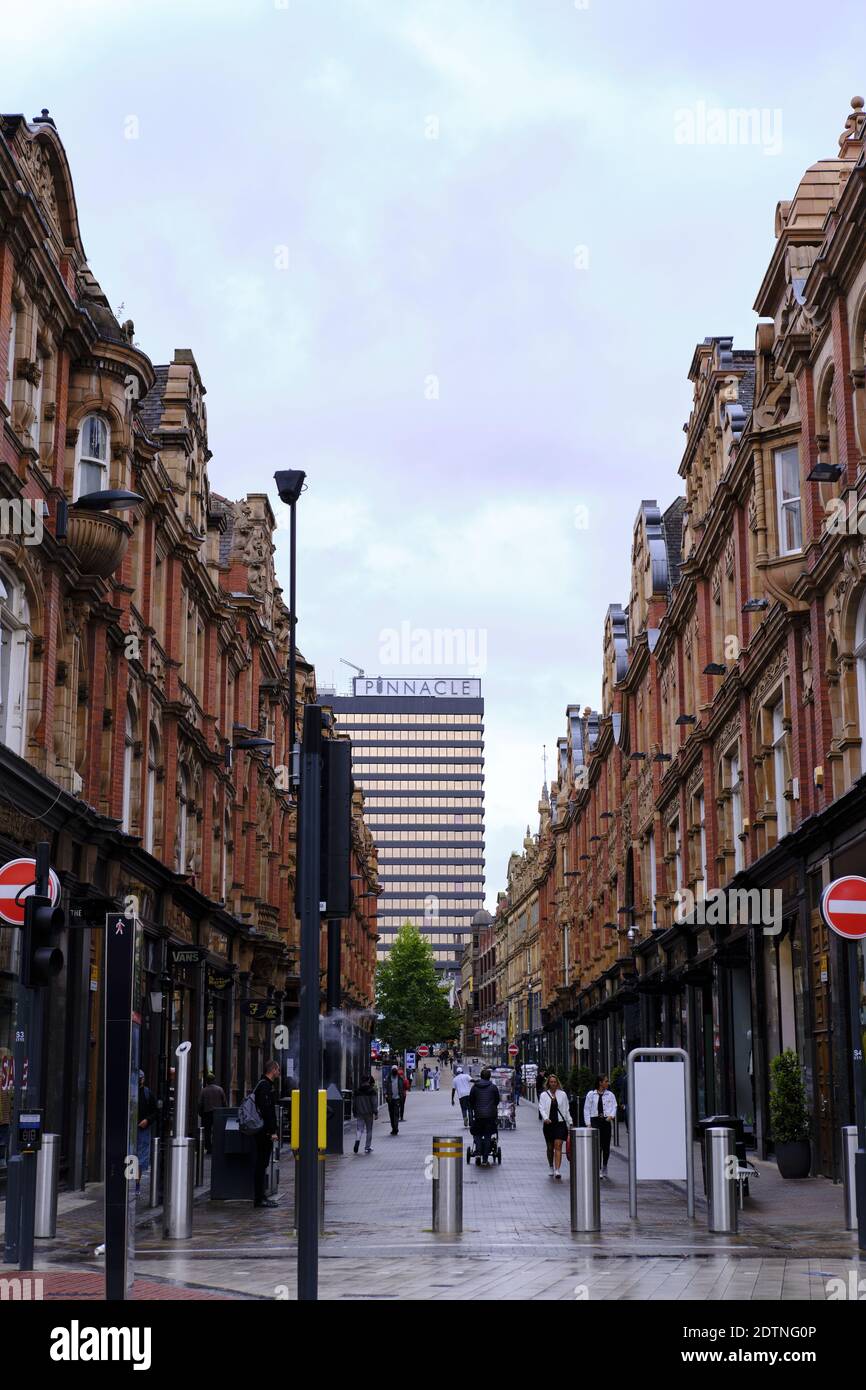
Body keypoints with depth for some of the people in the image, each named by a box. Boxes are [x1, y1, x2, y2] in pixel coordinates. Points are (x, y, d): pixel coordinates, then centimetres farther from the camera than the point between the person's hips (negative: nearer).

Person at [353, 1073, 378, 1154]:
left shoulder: (357, 1091, 5)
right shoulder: (372, 1091, -5)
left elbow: (355, 1103, 11)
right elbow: (374, 1103, -9)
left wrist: (355, 1113, 19)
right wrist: (375, 1112, -7)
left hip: (359, 1113, 2)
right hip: (369, 1113, -2)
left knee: (359, 1128, 1)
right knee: (369, 1130, 9)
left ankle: (357, 1140, -29)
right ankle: (367, 1147, 11)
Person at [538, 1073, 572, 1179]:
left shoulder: (562, 1094, 8)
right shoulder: (544, 1095, 5)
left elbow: (566, 1109, 12)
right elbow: (541, 1108, -5)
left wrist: (570, 1122, 10)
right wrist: (545, 1118, -23)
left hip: (560, 1123, -1)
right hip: (548, 1123, 1)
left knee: (558, 1146, -12)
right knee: (550, 1147, 10)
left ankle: (557, 1171, -18)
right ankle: (551, 1168, 29)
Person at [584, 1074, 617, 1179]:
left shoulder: (610, 1095, 8)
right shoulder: (591, 1094, 4)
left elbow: (614, 1106, 3)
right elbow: (586, 1109, 5)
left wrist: (611, 1116, -18)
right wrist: (588, 1123, -2)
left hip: (606, 1120, 2)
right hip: (595, 1121, -2)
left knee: (606, 1146, 8)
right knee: (597, 1145, -11)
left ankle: (604, 1168, 25)